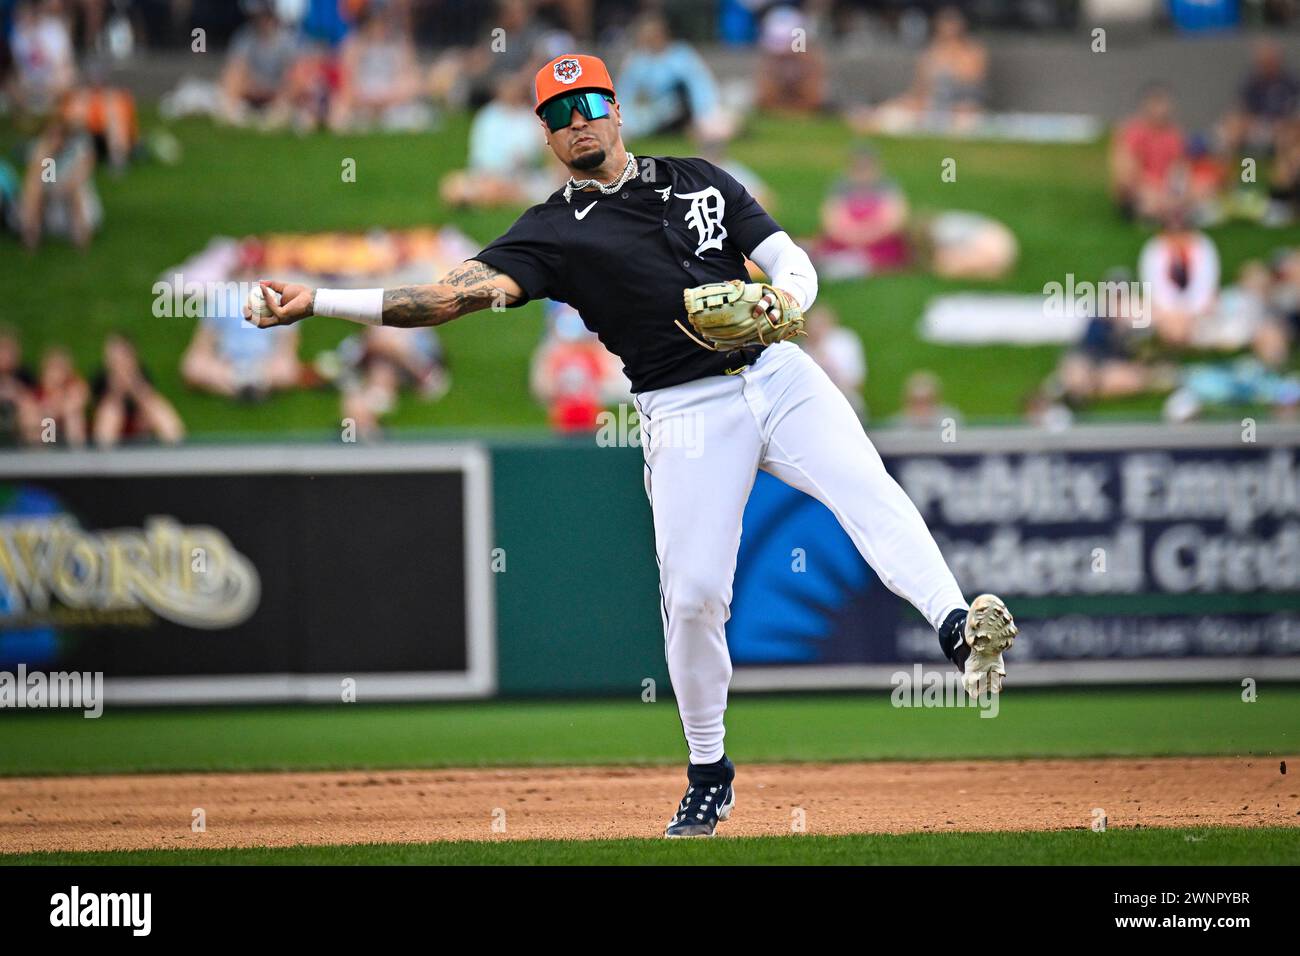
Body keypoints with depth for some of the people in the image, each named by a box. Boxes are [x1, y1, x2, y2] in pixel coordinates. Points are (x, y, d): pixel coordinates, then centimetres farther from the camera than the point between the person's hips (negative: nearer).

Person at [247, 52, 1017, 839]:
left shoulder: (700, 181, 14)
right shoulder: (554, 233, 3)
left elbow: (794, 262, 12)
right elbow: (458, 293, -8)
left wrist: (783, 297, -13)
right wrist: (319, 302, -19)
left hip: (777, 373, 2)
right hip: (686, 414, -2)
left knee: (871, 493, -23)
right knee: (693, 594, -6)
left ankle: (960, 631, -39)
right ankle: (709, 775, 11)